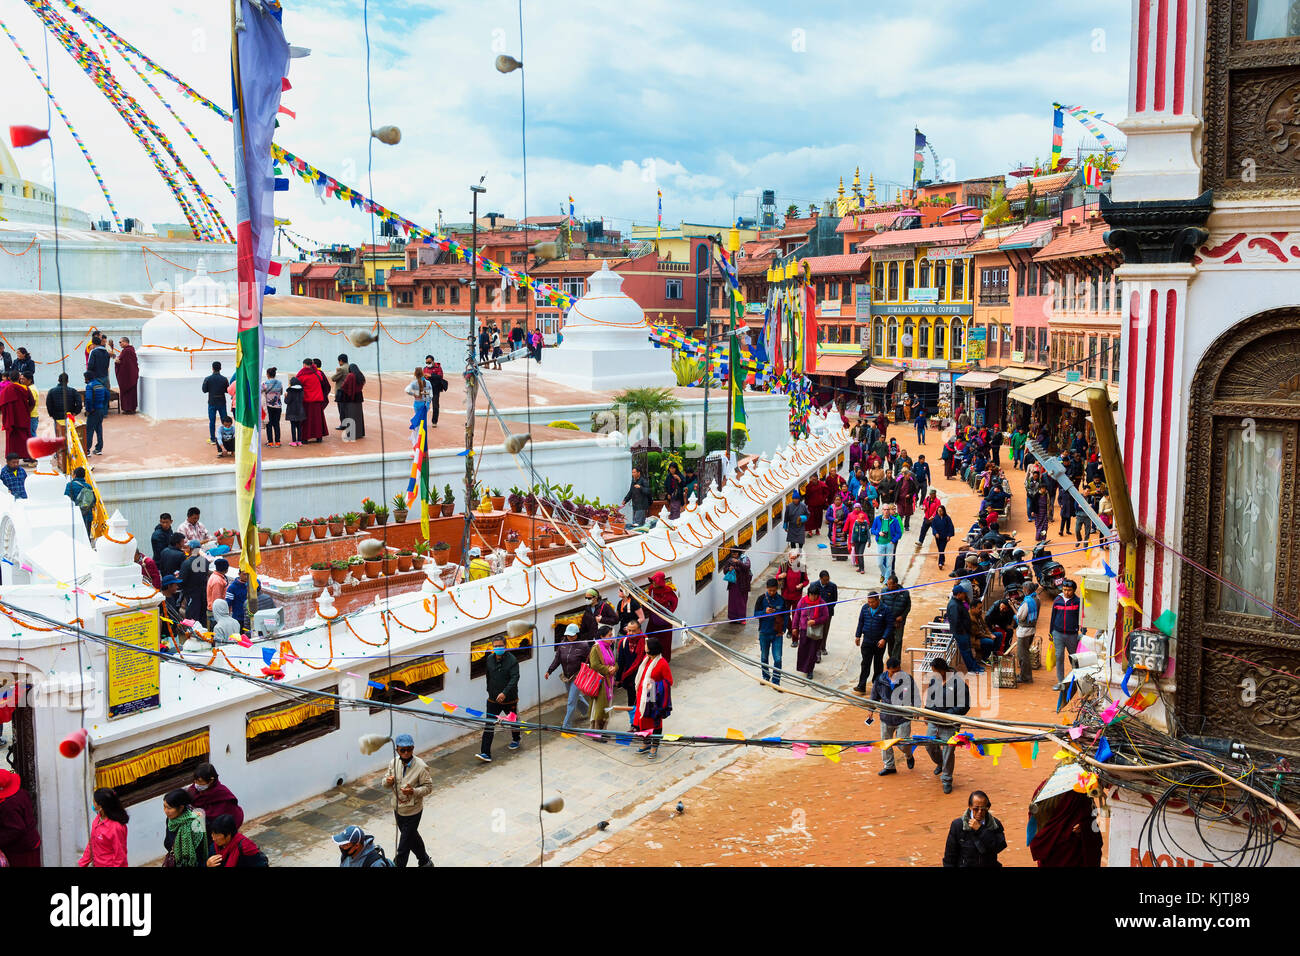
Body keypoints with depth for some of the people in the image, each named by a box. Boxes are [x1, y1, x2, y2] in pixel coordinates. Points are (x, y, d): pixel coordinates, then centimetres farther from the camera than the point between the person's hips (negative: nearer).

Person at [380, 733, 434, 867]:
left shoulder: (421, 767, -21)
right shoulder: (394, 763, -6)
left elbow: (428, 787, -14)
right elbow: (384, 783, 4)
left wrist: (414, 791, -31)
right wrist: (387, 781, -20)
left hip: (412, 812, -6)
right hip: (398, 809, 6)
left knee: (404, 846, 1)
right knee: (412, 837, 25)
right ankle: (425, 861, 47)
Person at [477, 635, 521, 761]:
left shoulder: (512, 660, -16)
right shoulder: (489, 659, 0)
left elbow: (514, 678, -24)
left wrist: (505, 692, -35)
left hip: (509, 699, -3)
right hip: (493, 699, 3)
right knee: (489, 725, -7)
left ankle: (515, 740, 49)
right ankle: (485, 753, -8)